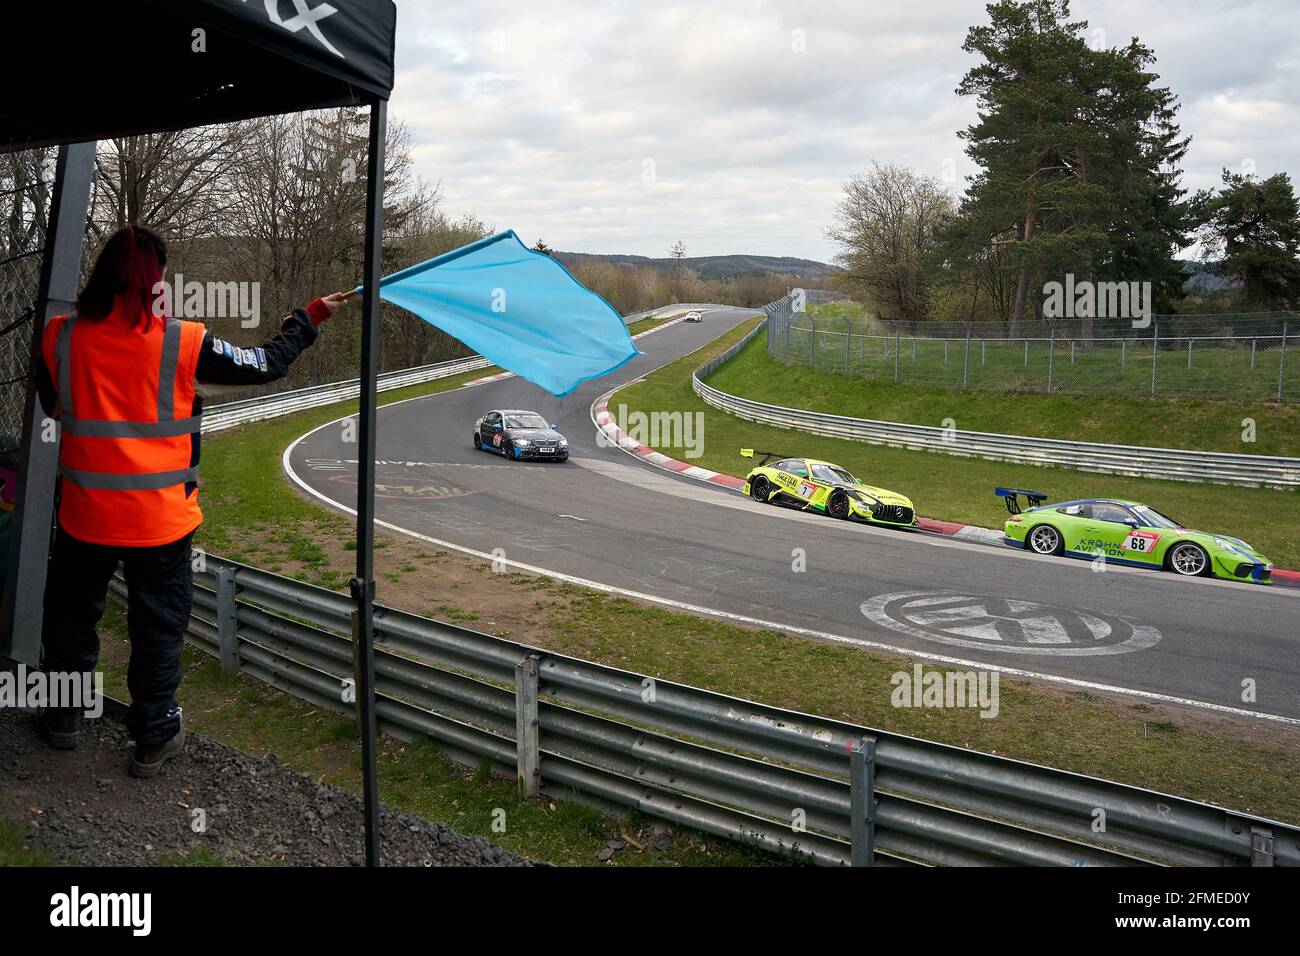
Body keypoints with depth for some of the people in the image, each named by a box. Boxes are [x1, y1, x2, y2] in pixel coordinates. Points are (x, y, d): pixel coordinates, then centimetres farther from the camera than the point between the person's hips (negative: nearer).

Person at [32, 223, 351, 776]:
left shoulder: (60, 337, -6)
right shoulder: (184, 344, -15)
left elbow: (52, 404, 12)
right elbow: (267, 365, -3)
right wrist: (310, 319, 11)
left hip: (84, 517, 3)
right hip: (160, 521, -3)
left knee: (71, 614, 23)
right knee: (158, 628, 12)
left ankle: (64, 716, 40)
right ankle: (154, 738, 23)